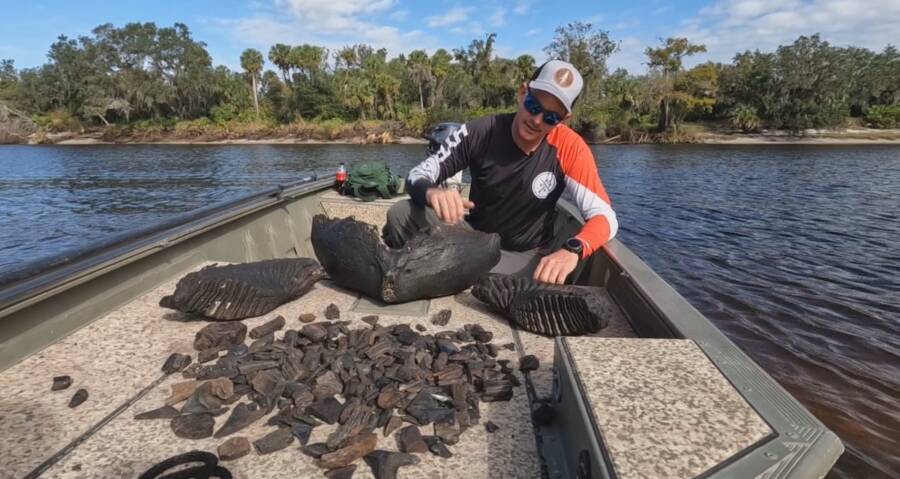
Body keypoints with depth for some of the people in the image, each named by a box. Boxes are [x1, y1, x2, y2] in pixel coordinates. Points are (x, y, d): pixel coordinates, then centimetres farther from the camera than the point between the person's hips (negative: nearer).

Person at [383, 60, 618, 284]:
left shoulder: (569, 148, -18)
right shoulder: (479, 132, -15)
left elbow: (605, 217, -21)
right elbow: (416, 176, -13)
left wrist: (572, 250, -43)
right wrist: (432, 192, -38)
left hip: (523, 255, -1)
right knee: (401, 215, -22)